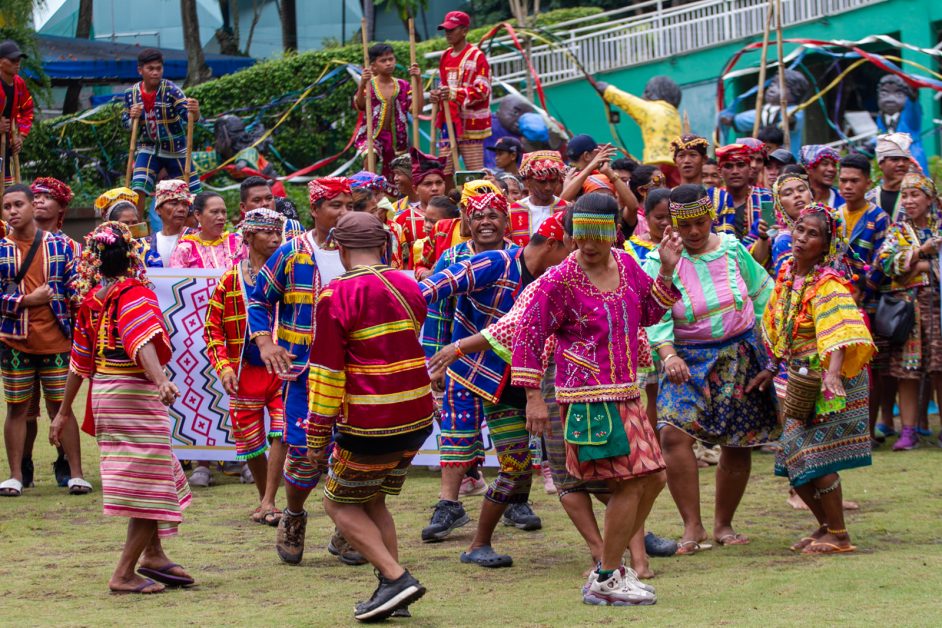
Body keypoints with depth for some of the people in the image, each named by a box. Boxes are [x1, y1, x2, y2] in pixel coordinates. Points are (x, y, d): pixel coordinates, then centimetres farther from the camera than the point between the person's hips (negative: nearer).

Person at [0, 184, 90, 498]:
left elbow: (75, 290, 4)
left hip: (55, 340, 0)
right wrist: (27, 300, -13)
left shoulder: (58, 245, 4)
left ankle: (76, 474, 4)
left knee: (60, 407, 2)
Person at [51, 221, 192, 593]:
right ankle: (124, 575, -2)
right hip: (135, 393, -7)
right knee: (150, 487, 0)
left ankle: (153, 555, 29)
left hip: (103, 393, 7)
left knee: (147, 478, 23)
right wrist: (162, 381, -45)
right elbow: (143, 343, -31)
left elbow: (79, 359, 12)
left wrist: (65, 412, 18)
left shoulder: (90, 299, 6)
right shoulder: (135, 294, -14)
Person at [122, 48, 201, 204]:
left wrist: (194, 112, -53)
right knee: (138, 191, -17)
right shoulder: (131, 94, -6)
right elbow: (126, 124, 6)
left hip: (175, 150, -1)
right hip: (148, 149, 1)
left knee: (193, 194, 5)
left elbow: (186, 113, -30)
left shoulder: (171, 90, -17)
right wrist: (132, 117, -17)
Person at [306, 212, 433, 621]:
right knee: (373, 502, 20)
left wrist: (317, 435, -8)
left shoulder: (337, 295, -12)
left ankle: (395, 578, -6)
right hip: (418, 417, 7)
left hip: (370, 425, -7)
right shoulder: (407, 287, 8)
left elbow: (326, 371, -13)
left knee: (340, 503, 9)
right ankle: (391, 592, 12)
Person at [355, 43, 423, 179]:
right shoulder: (368, 85, -5)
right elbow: (360, 106, -22)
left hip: (396, 138, 4)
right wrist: (362, 85, -39)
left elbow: (416, 108, -7)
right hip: (372, 136, -4)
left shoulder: (403, 86, 5)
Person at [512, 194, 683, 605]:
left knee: (653, 479, 11)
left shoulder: (625, 265, 7)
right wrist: (533, 396, -12)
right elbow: (528, 335, -10)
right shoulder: (560, 281, -13)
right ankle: (606, 582, 0)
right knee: (629, 482, -11)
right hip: (588, 396, -8)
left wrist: (666, 269, 5)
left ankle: (608, 569, 23)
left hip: (624, 393, 8)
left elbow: (649, 313, 19)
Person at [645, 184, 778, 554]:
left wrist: (772, 356, 4)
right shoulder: (659, 262, -9)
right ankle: (692, 527, -14)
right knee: (674, 434, -21)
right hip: (689, 359, -2)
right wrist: (668, 355, -37)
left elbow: (765, 297, 9)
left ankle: (724, 524, 23)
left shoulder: (732, 249, 0)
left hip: (740, 354, 3)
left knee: (738, 444, 5)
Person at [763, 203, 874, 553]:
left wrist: (832, 373, -47)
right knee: (793, 458, 11)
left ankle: (839, 536, 3)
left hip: (828, 380, -8)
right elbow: (776, 328, 20)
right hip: (798, 379, 8)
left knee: (816, 458, -9)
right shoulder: (788, 274, 6)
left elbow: (839, 331, -33)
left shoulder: (828, 284, -18)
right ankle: (825, 526, 26)